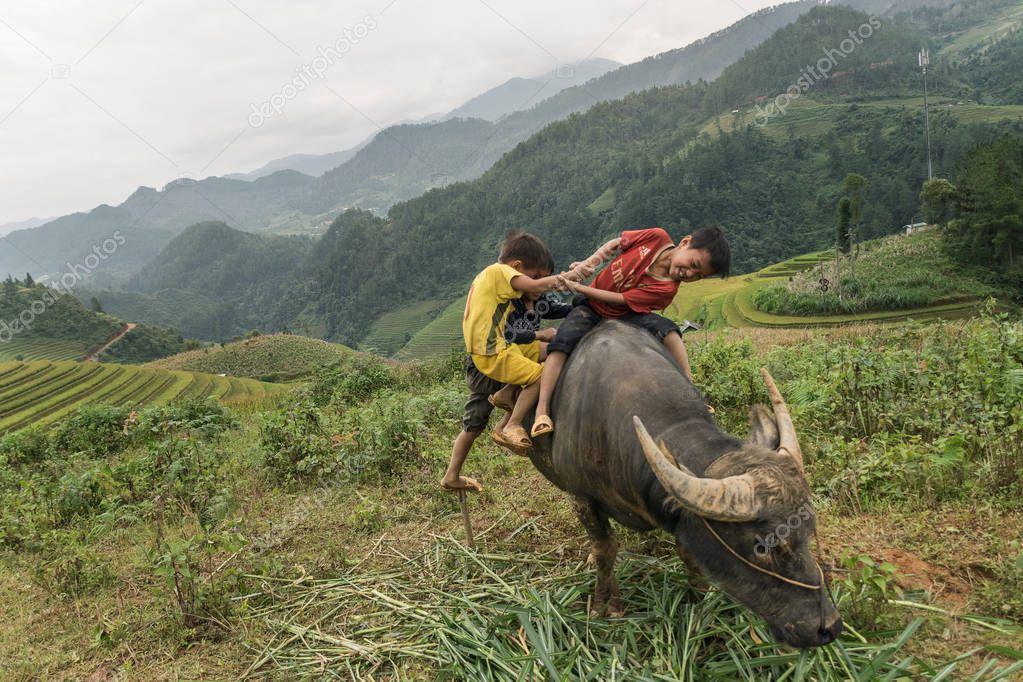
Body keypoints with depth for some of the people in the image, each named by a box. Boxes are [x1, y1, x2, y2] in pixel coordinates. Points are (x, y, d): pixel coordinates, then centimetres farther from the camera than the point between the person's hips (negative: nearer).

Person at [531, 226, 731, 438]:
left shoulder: (667, 289, -22)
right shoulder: (656, 237, -18)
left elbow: (618, 299, -21)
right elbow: (615, 244, -1)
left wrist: (576, 287, -20)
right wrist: (587, 264, -15)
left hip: (624, 315, -1)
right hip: (590, 307, 1)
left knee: (667, 329, -27)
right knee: (562, 342, -26)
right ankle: (542, 410, -31)